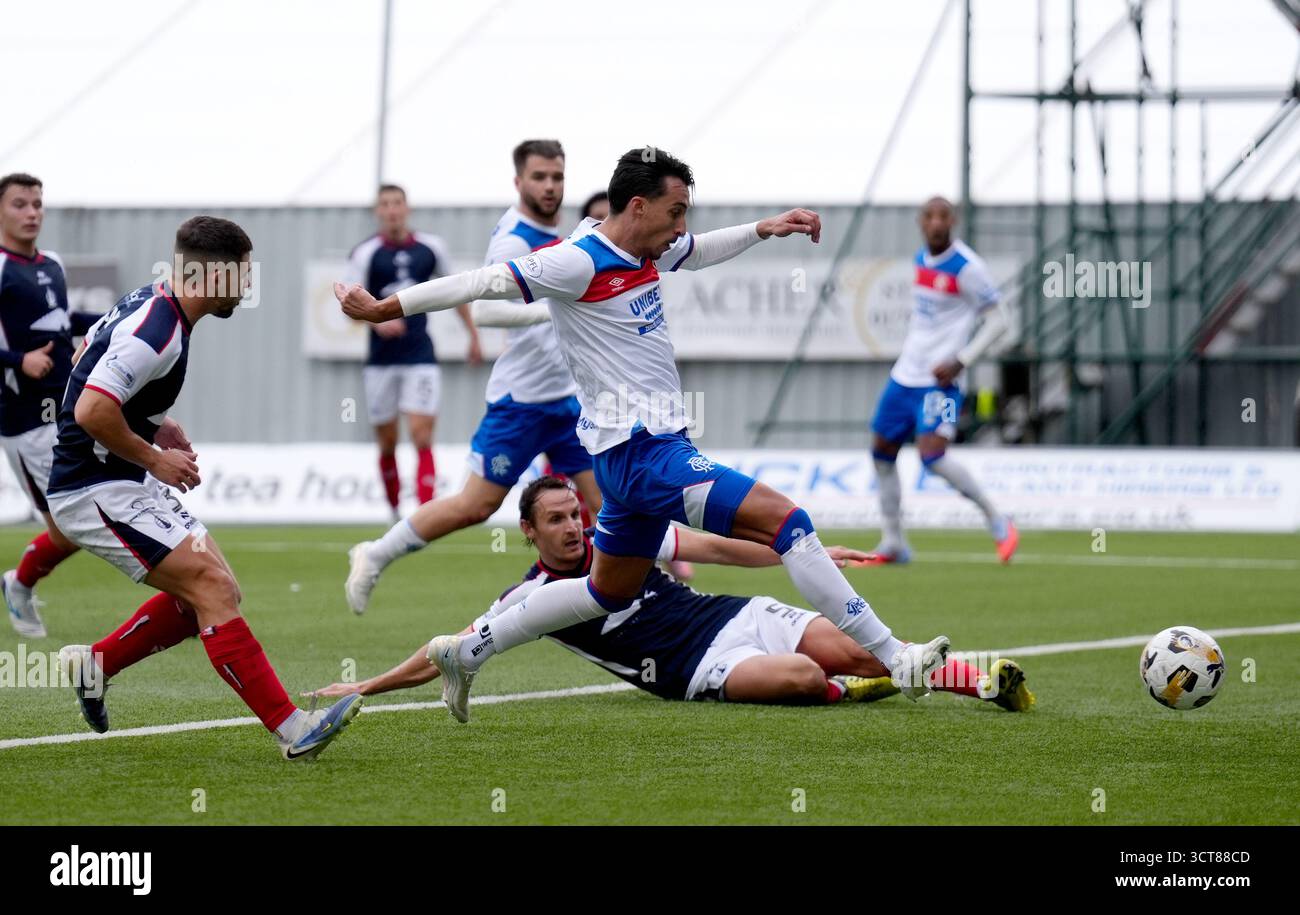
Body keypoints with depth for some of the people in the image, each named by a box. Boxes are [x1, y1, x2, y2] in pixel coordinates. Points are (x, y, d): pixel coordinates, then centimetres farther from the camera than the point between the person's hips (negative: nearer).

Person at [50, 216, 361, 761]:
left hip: (126, 484, 10)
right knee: (212, 587, -17)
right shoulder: (157, 333, -23)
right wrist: (155, 457, -17)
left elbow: (89, 353, 25)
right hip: (96, 492, -10)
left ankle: (96, 663, 19)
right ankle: (292, 730, -21)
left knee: (213, 592, 8)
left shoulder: (150, 301, 8)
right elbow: (92, 411, -31)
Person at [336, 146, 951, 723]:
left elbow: (699, 252, 33)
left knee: (610, 592, 22)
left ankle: (467, 651, 28)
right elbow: (482, 283, -12)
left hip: (649, 447, 11)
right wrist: (384, 308, -9)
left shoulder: (645, 252, 11)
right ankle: (894, 660, -20)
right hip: (641, 452, -11)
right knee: (785, 520, -18)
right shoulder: (578, 262, -15)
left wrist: (761, 230, 22)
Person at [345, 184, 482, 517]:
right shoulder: (365, 253, -3)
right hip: (381, 360, 0)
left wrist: (473, 334, 19)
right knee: (387, 443, 7)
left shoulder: (431, 248, 3)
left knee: (421, 436, -13)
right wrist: (378, 320, -24)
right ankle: (394, 511, 24)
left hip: (420, 357, 0)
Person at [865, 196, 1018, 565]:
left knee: (932, 455, -22)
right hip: (904, 375, 8)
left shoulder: (967, 267, -14)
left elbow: (999, 320, -12)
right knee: (882, 454, 9)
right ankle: (893, 544, 20)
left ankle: (998, 523, -7)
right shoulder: (921, 259, 8)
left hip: (938, 381, -8)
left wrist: (960, 361, -19)